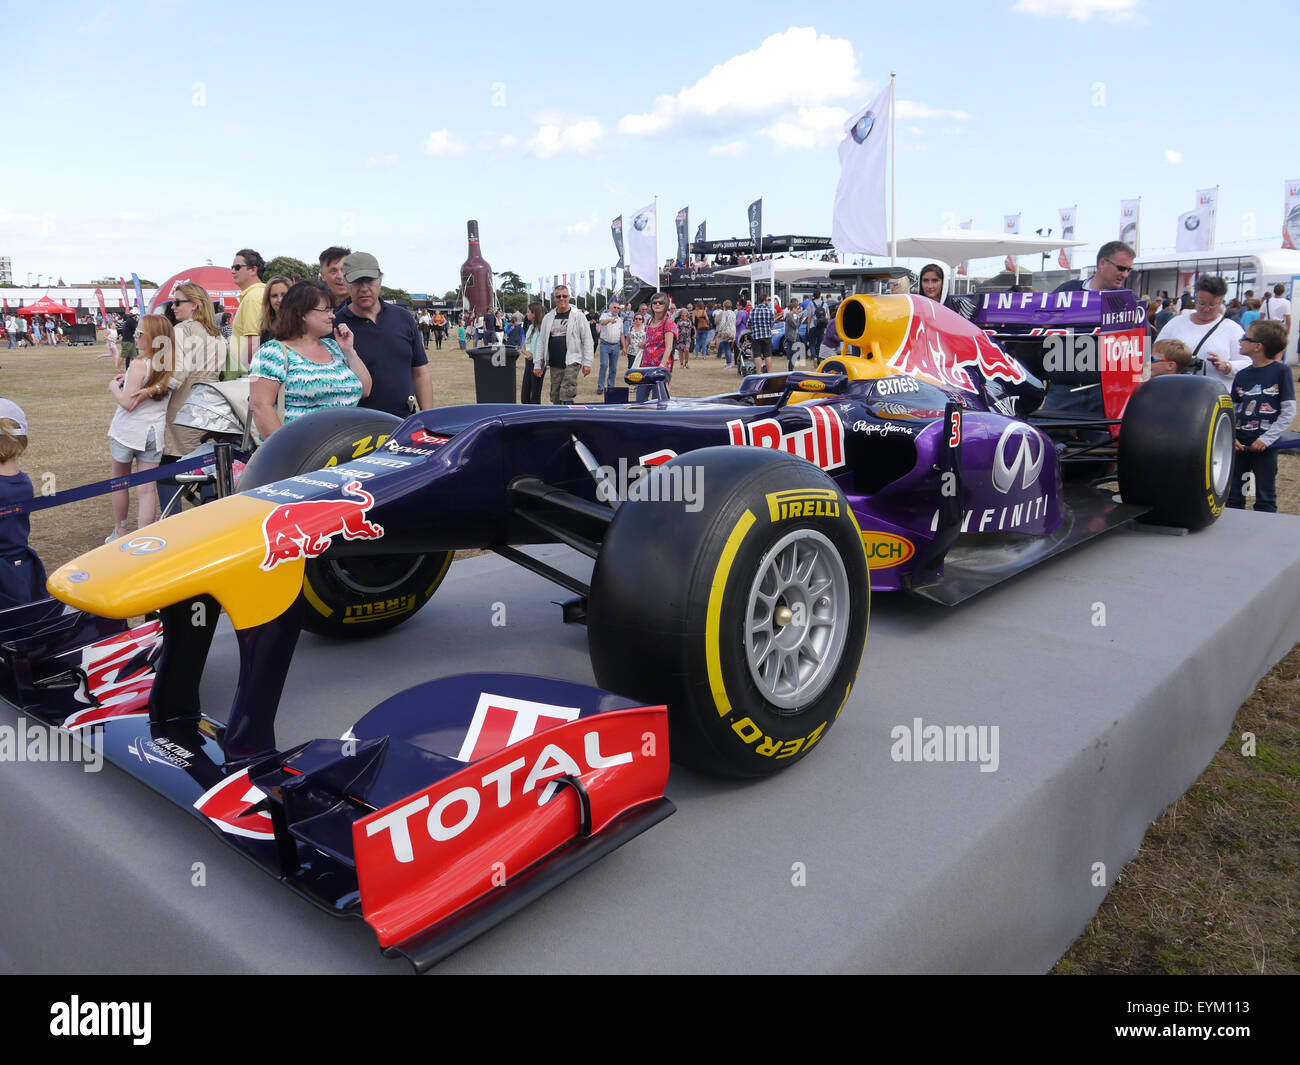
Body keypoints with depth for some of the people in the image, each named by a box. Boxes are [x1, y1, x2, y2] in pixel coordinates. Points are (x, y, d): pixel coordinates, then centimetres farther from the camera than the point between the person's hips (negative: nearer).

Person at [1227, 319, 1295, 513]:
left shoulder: (1280, 371, -6)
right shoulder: (1242, 375, 6)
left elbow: (1289, 411, -8)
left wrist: (1266, 439, -14)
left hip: (1265, 445, -4)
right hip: (1239, 444, 4)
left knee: (1265, 500, 5)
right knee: (1233, 497, 9)